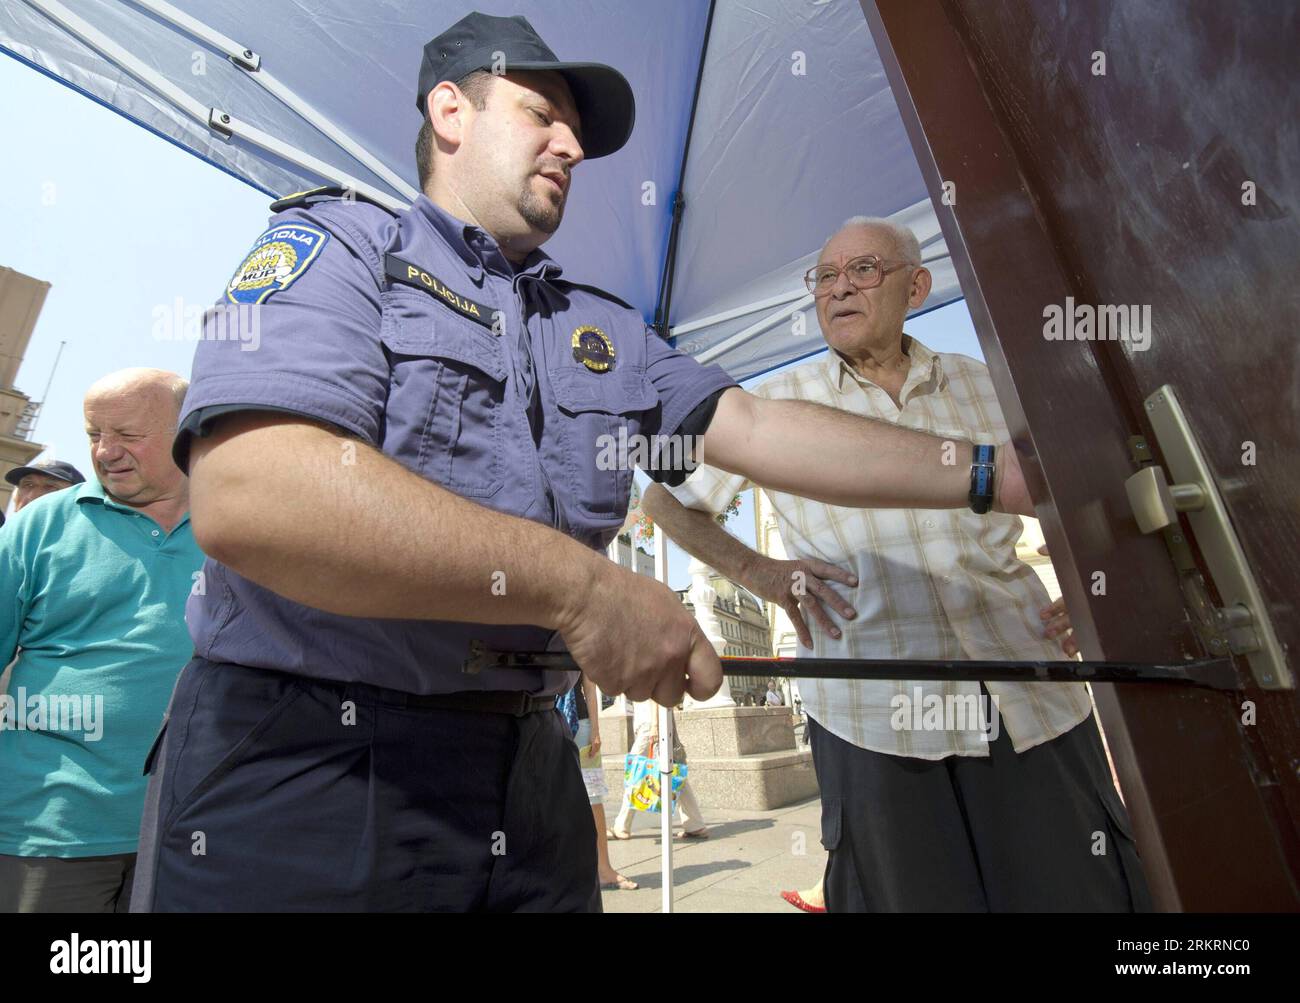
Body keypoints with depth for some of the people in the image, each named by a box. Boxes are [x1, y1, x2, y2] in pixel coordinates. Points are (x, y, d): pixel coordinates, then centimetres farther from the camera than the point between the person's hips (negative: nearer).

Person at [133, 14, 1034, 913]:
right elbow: (249, 496, -22)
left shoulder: (606, 331, 11)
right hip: (301, 768, -4)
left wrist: (1000, 474, 3)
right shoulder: (339, 245, -5)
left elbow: (760, 427, 5)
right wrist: (581, 583, -26)